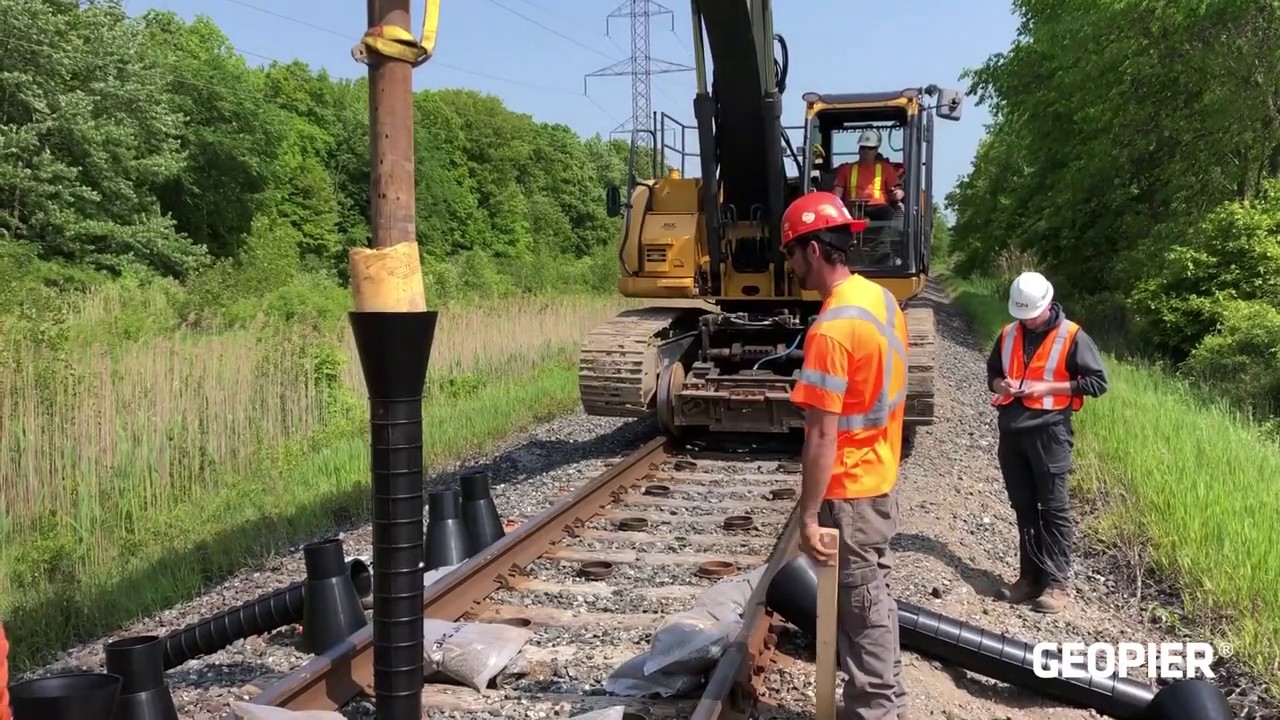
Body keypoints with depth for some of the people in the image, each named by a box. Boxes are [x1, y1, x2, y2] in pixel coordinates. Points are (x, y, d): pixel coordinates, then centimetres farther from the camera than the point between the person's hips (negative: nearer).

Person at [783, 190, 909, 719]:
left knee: (860, 604, 4)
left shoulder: (830, 329, -25)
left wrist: (809, 514, -18)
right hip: (879, 477, 9)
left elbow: (822, 436, -24)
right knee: (871, 593, 20)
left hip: (849, 490, -9)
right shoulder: (881, 298, 3)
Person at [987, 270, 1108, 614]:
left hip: (1049, 431, -6)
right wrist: (1001, 384, -2)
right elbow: (992, 372, 22)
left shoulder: (1071, 337, -6)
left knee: (1054, 509, 0)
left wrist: (1047, 387, -15)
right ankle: (1030, 576, 20)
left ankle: (1057, 583, 5)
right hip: (1011, 430, 6)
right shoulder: (1008, 334, 10)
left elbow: (1098, 381, -7)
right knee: (1023, 507, 11)